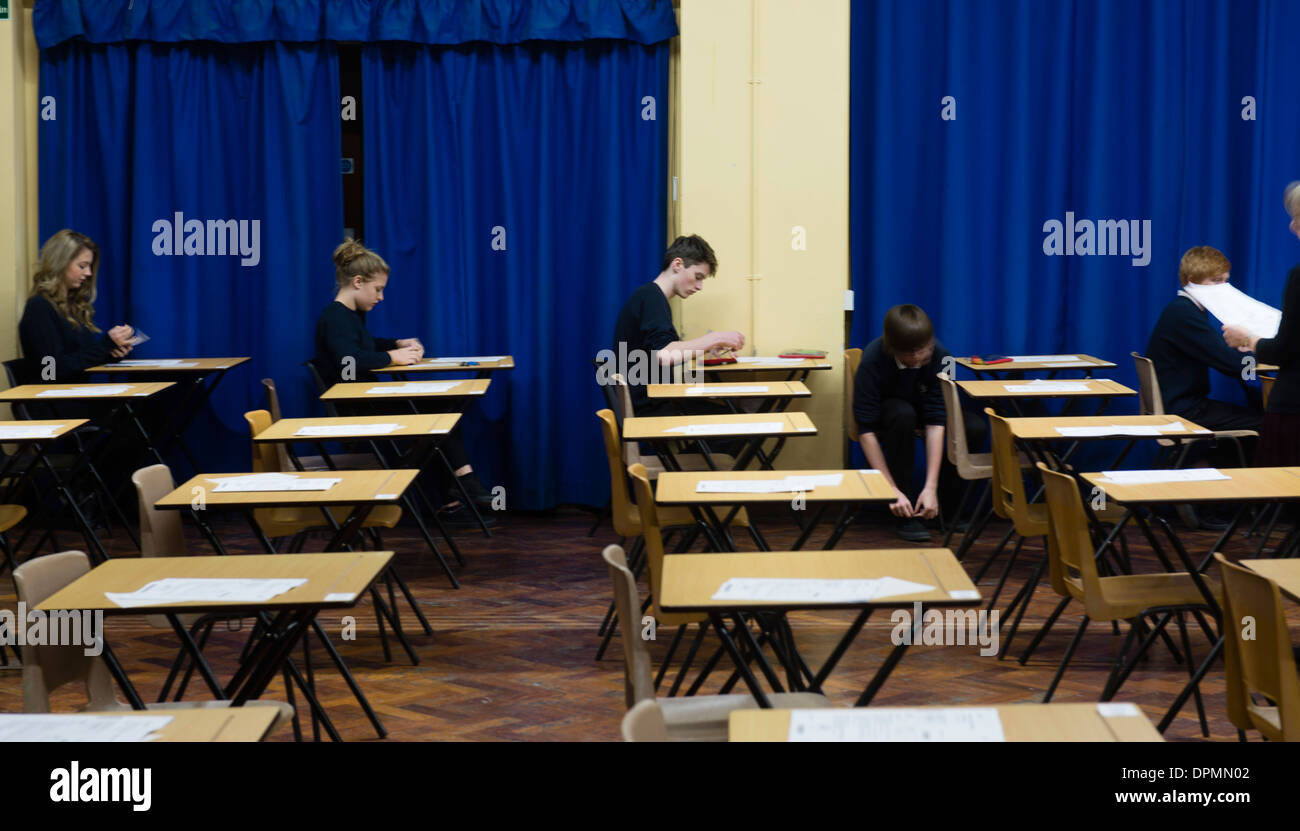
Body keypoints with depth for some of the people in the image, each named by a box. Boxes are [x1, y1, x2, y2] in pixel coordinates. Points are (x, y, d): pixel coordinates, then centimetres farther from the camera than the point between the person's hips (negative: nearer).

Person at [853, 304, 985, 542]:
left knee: (976, 428, -27)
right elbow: (866, 430, -33)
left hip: (921, 408, 2)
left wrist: (931, 487, -37)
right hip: (885, 410, -2)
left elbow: (936, 423, -31)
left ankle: (948, 500, -3)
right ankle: (905, 513, -26)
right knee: (903, 414, -39)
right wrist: (891, 490, -37)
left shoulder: (938, 355, -28)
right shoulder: (873, 360, -33)